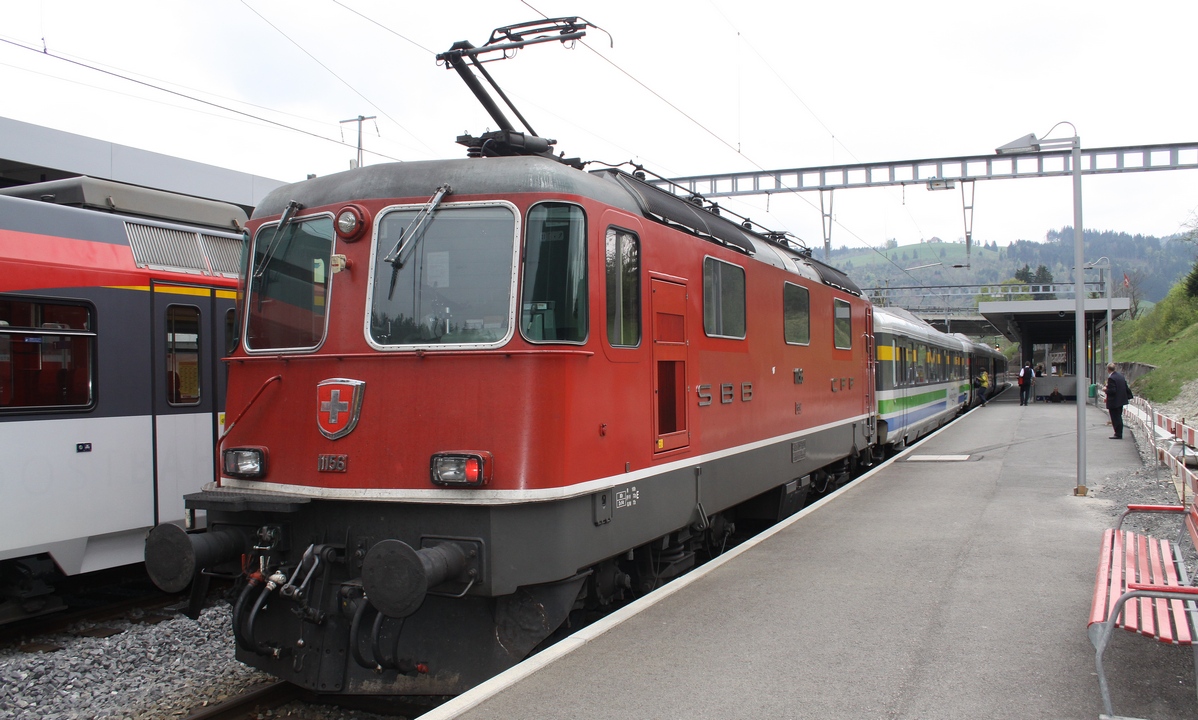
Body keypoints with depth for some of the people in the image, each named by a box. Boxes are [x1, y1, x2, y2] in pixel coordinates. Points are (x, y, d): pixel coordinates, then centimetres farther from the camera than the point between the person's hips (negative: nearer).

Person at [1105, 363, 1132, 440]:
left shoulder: (1111, 378, -21)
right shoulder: (1120, 375, 6)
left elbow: (1112, 391, -25)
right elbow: (1126, 387, 11)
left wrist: (1106, 390, -7)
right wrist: (1129, 395, 20)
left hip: (1114, 402, -9)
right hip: (1121, 400, 9)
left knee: (1115, 418, -1)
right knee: (1119, 417, 18)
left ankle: (1118, 434, 1)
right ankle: (1119, 433, 25)